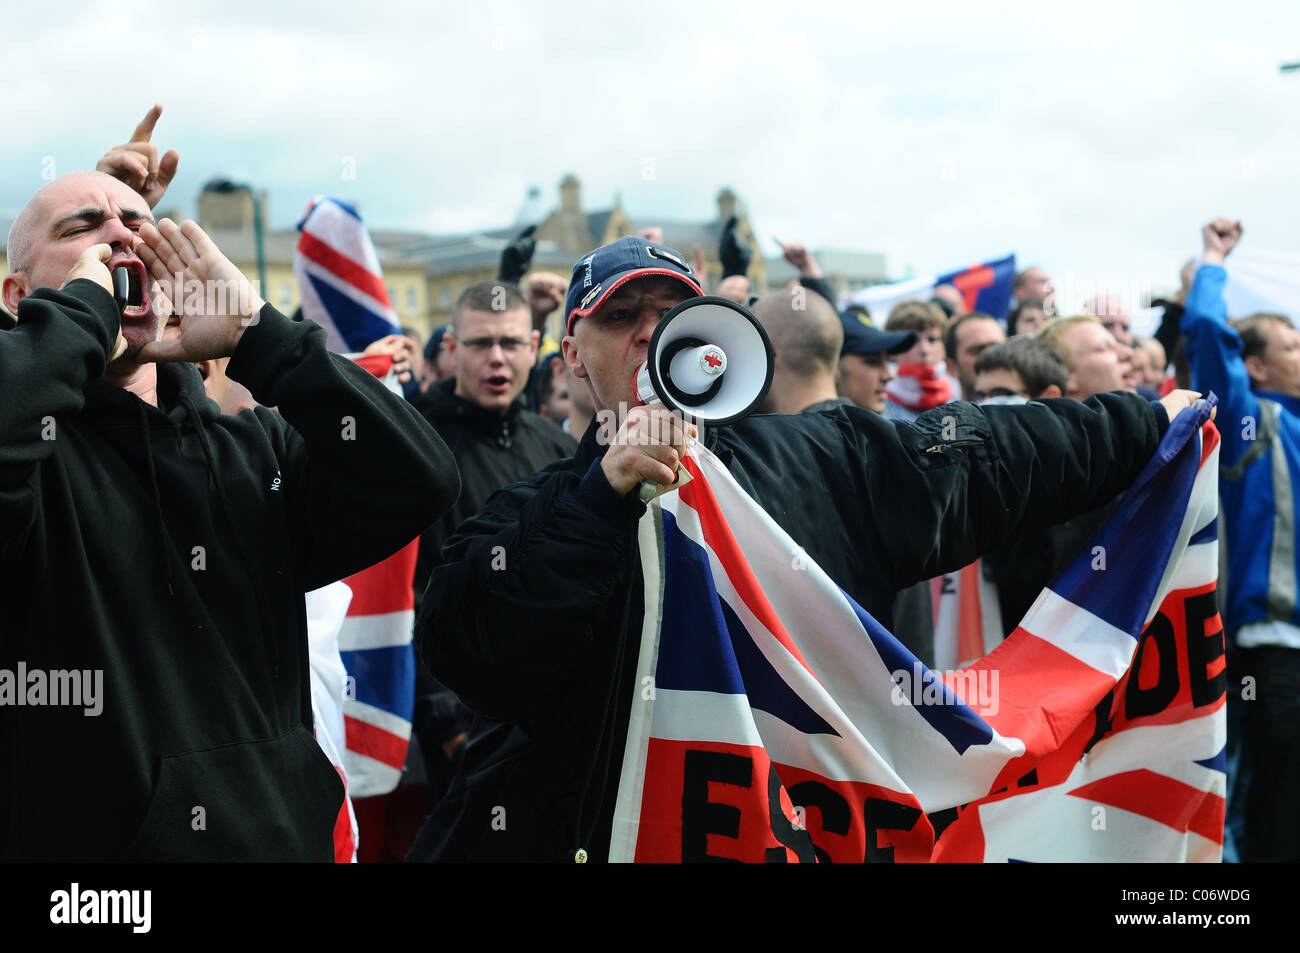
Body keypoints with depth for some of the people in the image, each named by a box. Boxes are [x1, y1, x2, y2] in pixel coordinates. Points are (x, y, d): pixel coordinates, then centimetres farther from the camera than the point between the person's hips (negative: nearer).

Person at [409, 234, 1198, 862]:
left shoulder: (822, 460, 6)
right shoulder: (535, 513, 2)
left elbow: (986, 452, 14)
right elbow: (463, 650, -15)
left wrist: (1147, 422, 21)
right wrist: (603, 494, -21)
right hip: (583, 836, -1)